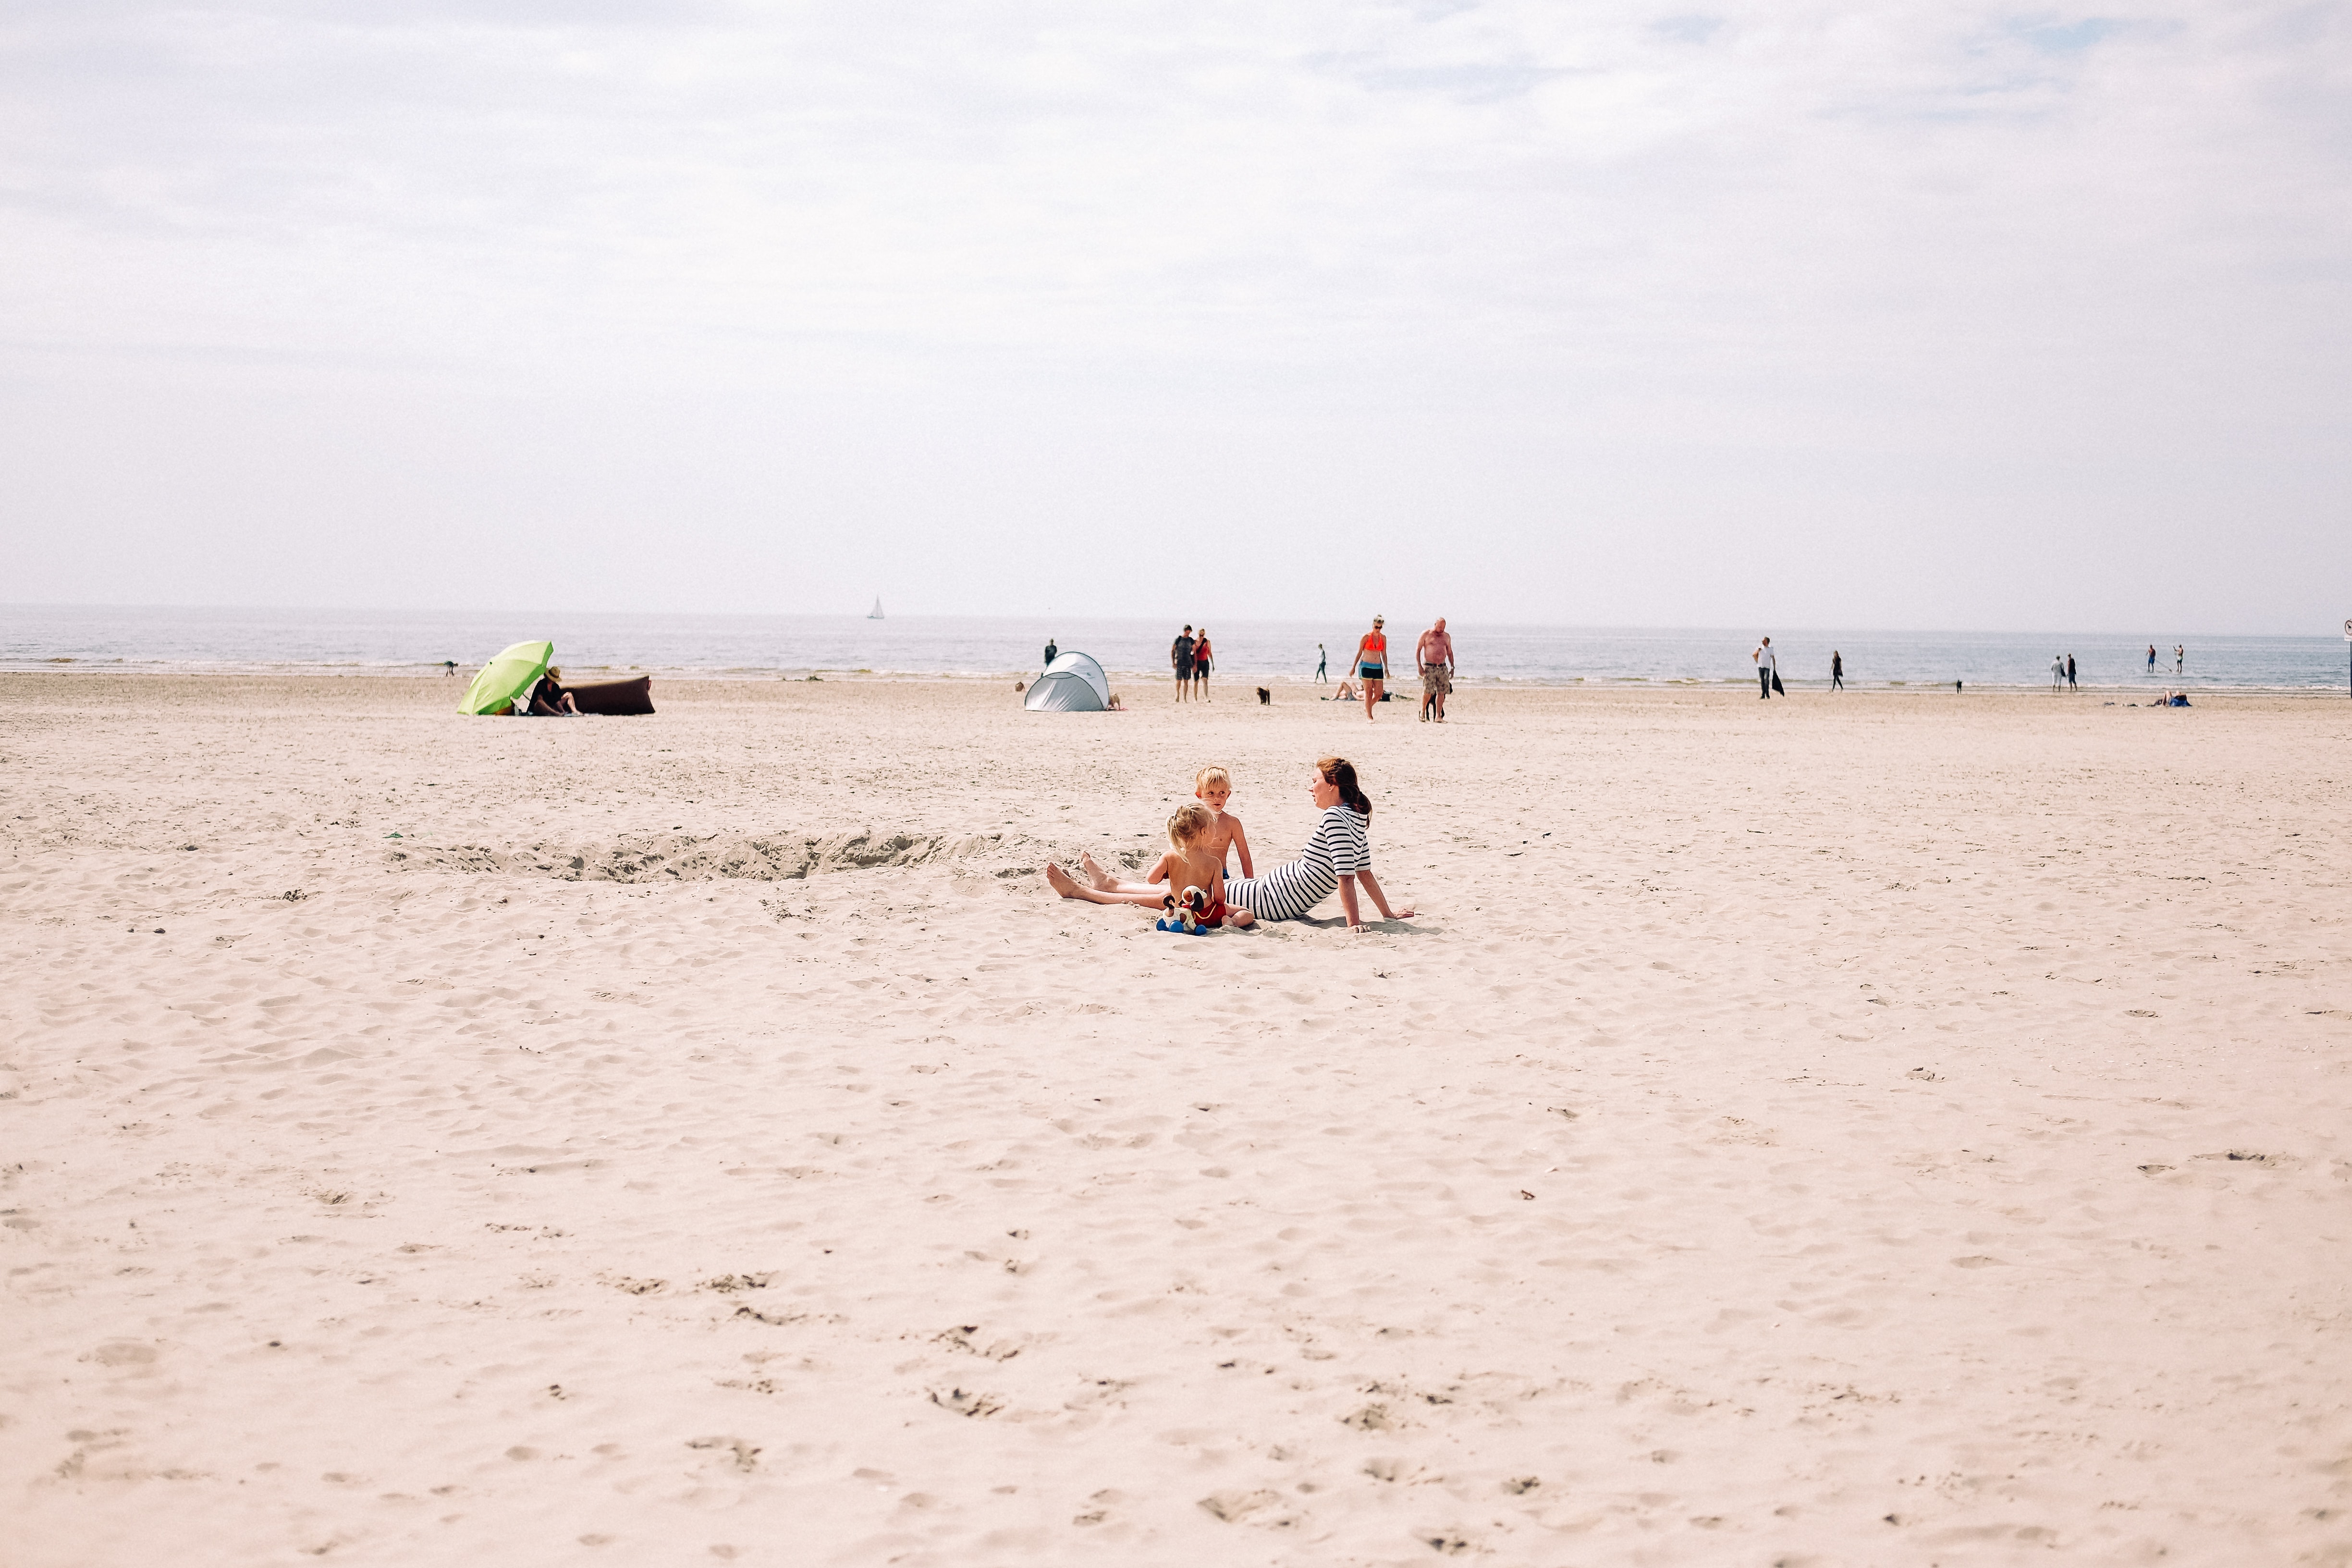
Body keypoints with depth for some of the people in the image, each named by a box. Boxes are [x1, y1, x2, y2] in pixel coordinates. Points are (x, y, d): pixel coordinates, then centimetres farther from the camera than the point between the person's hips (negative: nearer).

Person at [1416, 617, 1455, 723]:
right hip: (1429, 667, -4)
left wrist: (1452, 667, 13)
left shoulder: (1446, 637, 13)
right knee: (1428, 692, -11)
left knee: (1441, 692, -1)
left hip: (1442, 667, 4)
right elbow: (1418, 650, 0)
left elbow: (1450, 653, 21)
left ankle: (1438, 716, 5)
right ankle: (1422, 713, 8)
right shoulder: (1426, 634, -1)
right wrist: (1419, 666, -9)